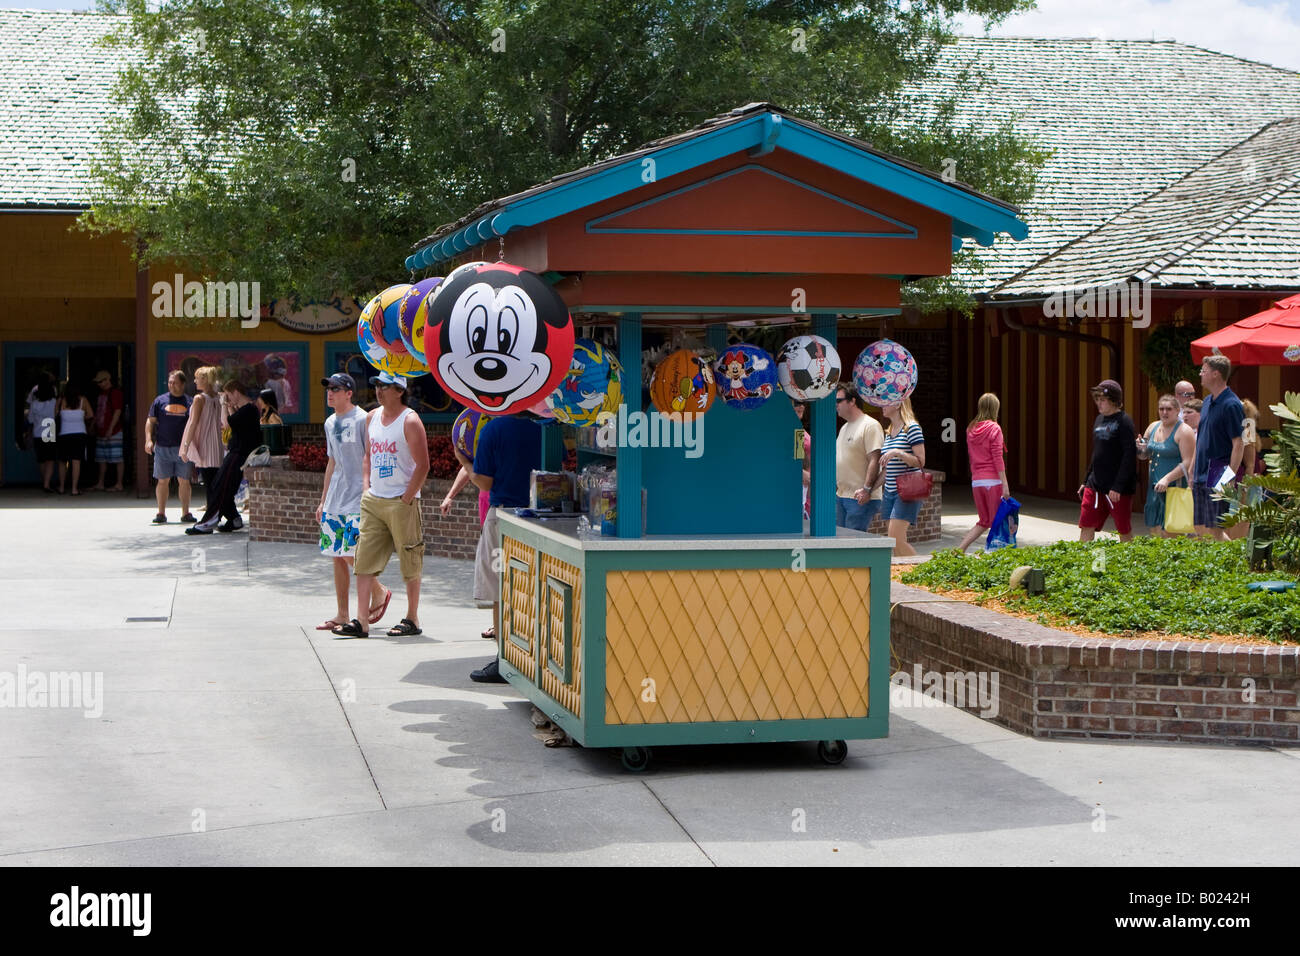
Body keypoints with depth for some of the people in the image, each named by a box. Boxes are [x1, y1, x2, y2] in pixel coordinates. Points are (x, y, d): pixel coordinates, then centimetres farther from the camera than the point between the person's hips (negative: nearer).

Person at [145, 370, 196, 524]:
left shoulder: (190, 402, 8)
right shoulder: (160, 400, 6)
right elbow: (150, 421, 6)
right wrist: (148, 440, -7)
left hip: (183, 449, 0)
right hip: (163, 448, 0)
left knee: (184, 481, 3)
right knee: (163, 481, 2)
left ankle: (185, 513, 9)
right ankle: (161, 513, 8)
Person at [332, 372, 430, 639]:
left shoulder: (410, 421, -9)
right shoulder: (372, 417, 12)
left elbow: (423, 466, -12)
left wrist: (407, 498, -13)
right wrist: (366, 489, 11)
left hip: (401, 503, -7)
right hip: (373, 501, 7)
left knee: (410, 565, 2)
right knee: (363, 561, 0)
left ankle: (412, 620, 13)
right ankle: (361, 622, 0)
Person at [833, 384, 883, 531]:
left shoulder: (870, 425, -9)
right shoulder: (844, 428, 20)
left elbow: (874, 460, -17)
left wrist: (866, 489, -24)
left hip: (861, 498, -9)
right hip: (840, 496, 9)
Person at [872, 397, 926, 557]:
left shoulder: (911, 428, -8)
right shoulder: (889, 432, 16)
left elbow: (920, 462, -13)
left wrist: (897, 453, -24)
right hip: (890, 492, 8)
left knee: (895, 539, -16)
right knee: (896, 543, 5)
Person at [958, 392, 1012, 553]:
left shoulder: (971, 429, 9)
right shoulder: (994, 428, -8)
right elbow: (997, 458, -12)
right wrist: (1005, 484, -12)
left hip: (976, 481, 6)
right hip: (993, 480, -6)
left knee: (984, 522, 15)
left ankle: (960, 549, 4)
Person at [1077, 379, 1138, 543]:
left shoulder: (1124, 422, -10)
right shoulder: (1099, 420, 13)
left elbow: (1129, 456, -16)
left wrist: (1118, 486, -20)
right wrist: (1086, 481, 18)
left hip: (1117, 489, -7)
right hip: (1095, 486, 7)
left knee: (1125, 532, 3)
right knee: (1086, 527, 2)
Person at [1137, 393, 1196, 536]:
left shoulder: (1184, 431, -10)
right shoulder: (1153, 427, 13)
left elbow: (1187, 463, -17)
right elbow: (1144, 456, 23)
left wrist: (1167, 479, -25)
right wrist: (1140, 448, -1)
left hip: (1174, 486, -7)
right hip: (1154, 486, 7)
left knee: (1168, 532, -10)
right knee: (1154, 530, 7)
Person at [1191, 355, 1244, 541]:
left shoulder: (1231, 405, -12)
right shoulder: (1207, 402, 15)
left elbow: (1239, 445, -15)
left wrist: (1230, 477, -20)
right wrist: (1194, 474, 19)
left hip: (1218, 477, -9)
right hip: (1201, 477, 9)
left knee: (1214, 530, -9)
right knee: (1200, 529, 9)